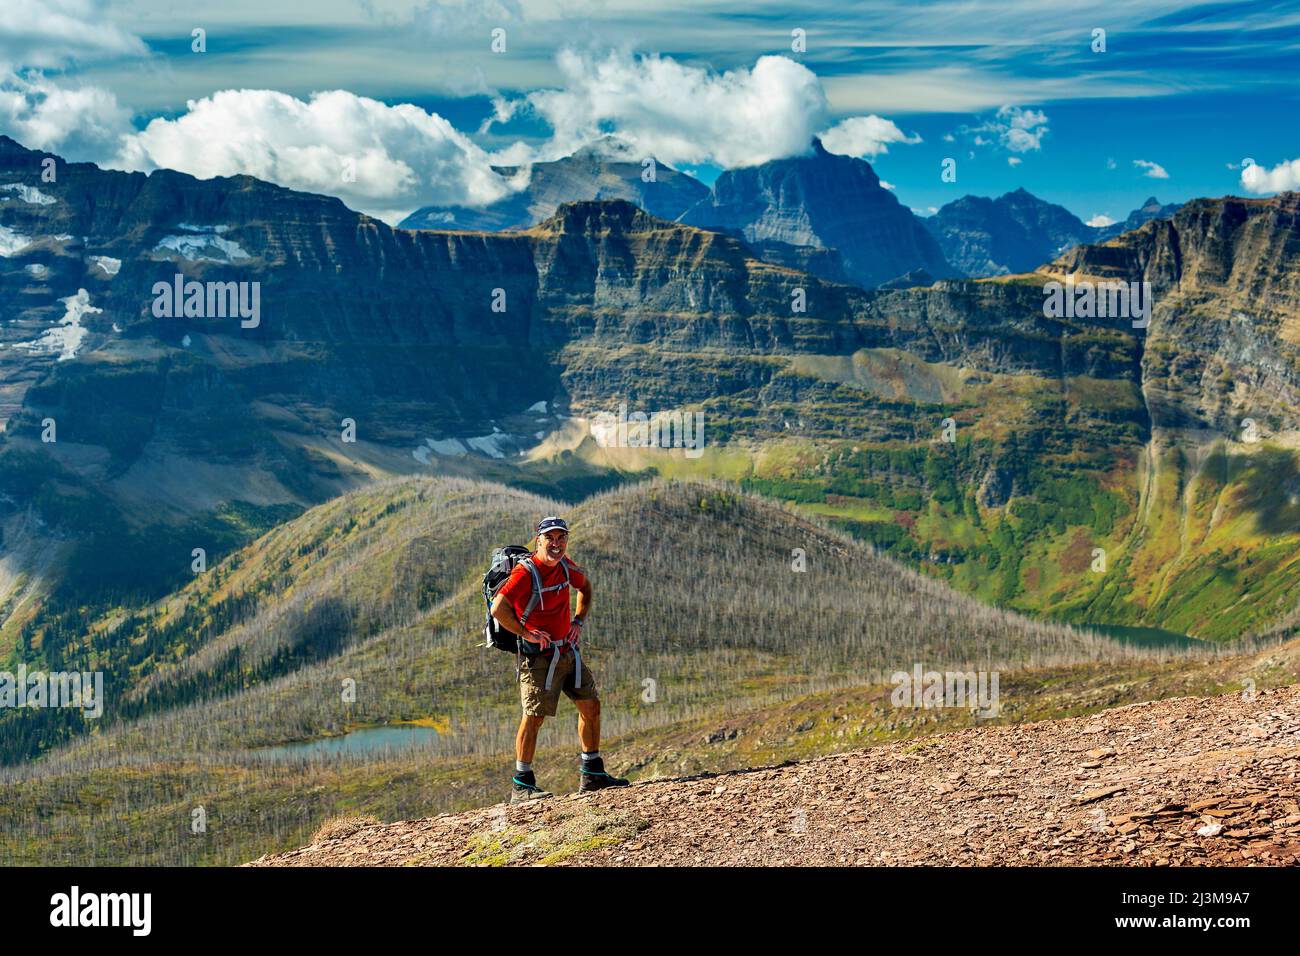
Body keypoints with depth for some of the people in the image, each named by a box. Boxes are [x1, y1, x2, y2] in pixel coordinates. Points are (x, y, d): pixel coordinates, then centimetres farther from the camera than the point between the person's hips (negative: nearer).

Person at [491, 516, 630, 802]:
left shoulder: (565, 565, 5)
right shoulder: (526, 572, -18)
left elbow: (585, 588, 26)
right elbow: (498, 609, -27)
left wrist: (579, 620, 13)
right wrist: (526, 633, -19)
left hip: (568, 651, 8)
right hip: (538, 654, -8)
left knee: (591, 706, 8)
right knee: (535, 716, -10)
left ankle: (592, 775, 19)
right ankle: (521, 785, -1)